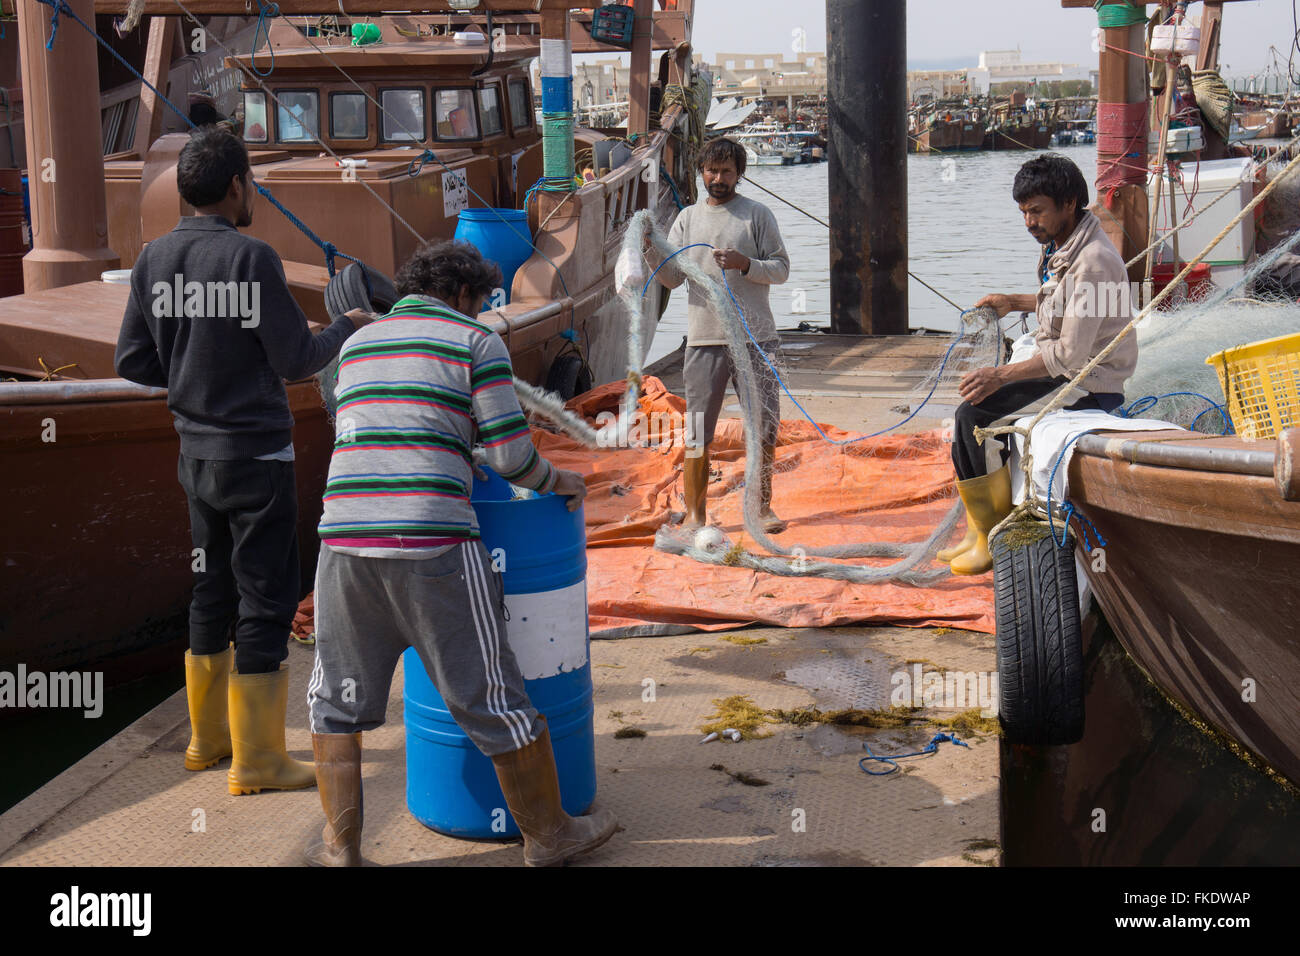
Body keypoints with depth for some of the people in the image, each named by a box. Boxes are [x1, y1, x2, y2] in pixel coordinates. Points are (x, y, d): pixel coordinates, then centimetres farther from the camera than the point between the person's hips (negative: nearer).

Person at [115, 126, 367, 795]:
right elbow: (297, 360, -13)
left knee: (211, 592, 19)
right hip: (257, 454, -7)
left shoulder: (154, 260, 2)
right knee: (265, 602, 1)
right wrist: (346, 330, 5)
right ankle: (256, 759, 7)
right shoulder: (249, 258, -17)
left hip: (197, 455, 7)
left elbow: (132, 362, 6)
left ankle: (208, 735, 30)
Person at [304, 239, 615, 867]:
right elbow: (510, 455, -1)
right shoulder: (475, 341, 5)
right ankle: (549, 835, 21)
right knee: (492, 697, 8)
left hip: (346, 537, 5)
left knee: (337, 697, 19)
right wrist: (557, 482, 18)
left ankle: (340, 848, 23)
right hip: (432, 543, -4)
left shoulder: (357, 344, 21)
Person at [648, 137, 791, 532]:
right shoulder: (688, 218, 12)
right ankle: (695, 514, 12)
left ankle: (762, 507, 18)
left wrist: (745, 264, -16)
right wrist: (652, 251, -12)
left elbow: (781, 269, 1)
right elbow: (672, 277, 6)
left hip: (755, 338, -1)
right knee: (697, 436, 2)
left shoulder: (757, 214, 4)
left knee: (765, 429, 3)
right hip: (704, 339, 1)